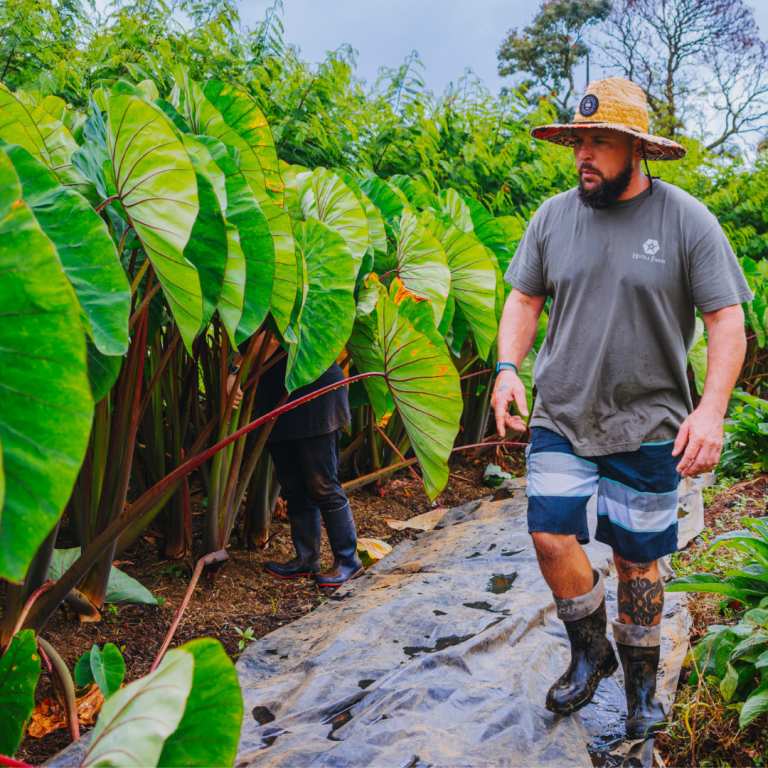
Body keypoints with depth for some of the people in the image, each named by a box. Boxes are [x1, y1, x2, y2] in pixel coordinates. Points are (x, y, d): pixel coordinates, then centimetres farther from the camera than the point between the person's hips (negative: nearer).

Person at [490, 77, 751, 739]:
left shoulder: (687, 219, -7)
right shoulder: (554, 215, 2)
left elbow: (728, 320, -7)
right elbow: (525, 298, 11)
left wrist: (712, 409, -19)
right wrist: (508, 369, -5)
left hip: (648, 427, -2)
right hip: (560, 416, 2)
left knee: (637, 559, 7)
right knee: (552, 537, -8)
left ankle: (642, 685, 31)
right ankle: (590, 653, 21)